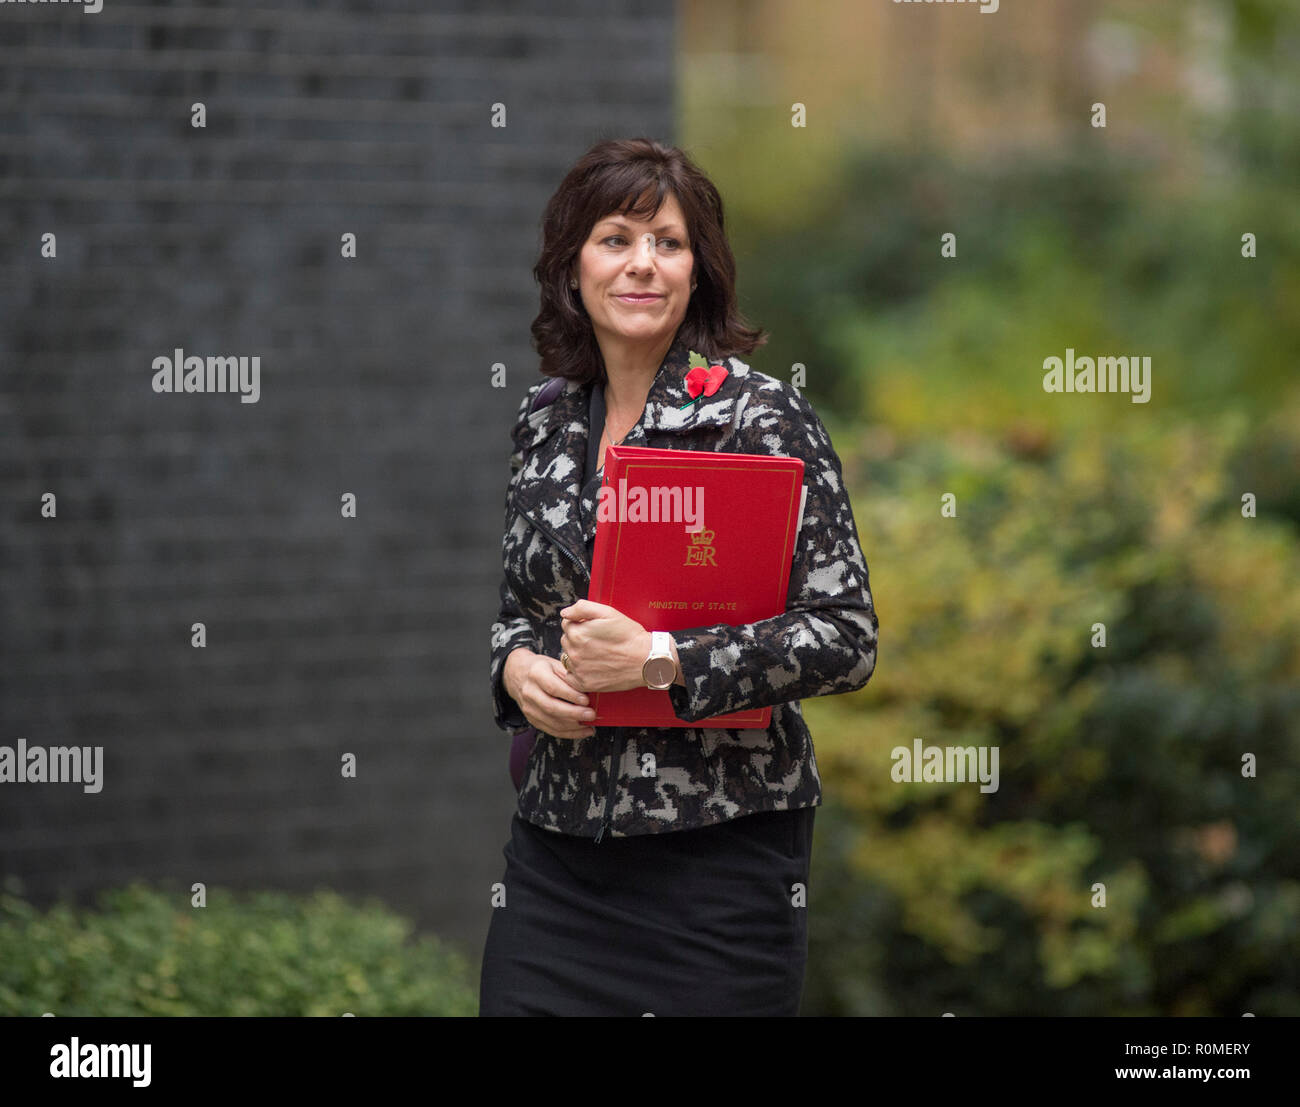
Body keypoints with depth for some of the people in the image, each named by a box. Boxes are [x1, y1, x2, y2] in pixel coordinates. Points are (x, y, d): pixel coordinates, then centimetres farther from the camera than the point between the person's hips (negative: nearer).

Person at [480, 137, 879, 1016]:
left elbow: (847, 638, -12)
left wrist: (660, 662, -21)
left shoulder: (765, 417, -7)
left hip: (721, 847, -4)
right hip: (559, 849, 5)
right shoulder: (544, 428, 10)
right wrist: (519, 667, -3)